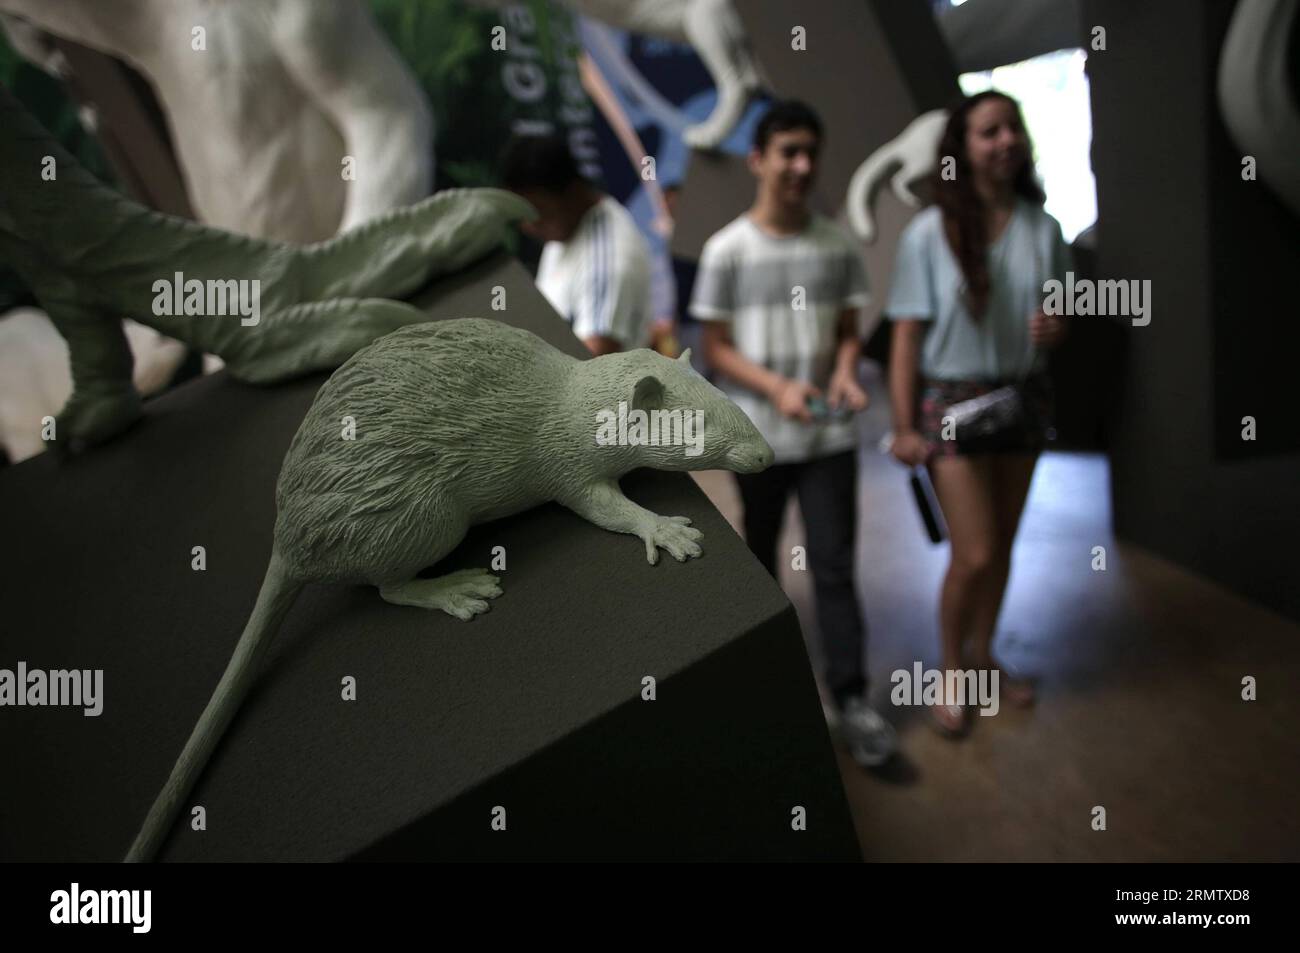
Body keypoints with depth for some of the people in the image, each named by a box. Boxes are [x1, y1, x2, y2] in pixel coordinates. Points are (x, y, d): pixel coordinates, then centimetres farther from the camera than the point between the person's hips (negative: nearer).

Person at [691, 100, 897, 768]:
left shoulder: (837, 245, 2)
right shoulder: (727, 250, -5)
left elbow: (848, 329, 9)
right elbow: (715, 348, -5)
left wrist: (845, 373, -13)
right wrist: (778, 388, -20)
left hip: (829, 435, 1)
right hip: (758, 436, -1)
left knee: (834, 566, -2)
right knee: (762, 554, 16)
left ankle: (851, 699, 4)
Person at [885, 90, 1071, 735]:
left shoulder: (1042, 228, 2)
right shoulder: (929, 233, -9)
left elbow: (1061, 314, 12)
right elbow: (907, 334, -9)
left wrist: (1055, 330, -14)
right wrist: (904, 426, -13)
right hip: (952, 401, -4)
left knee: (1002, 544, 13)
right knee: (975, 554, -6)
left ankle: (983, 655, 35)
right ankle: (950, 671, 19)